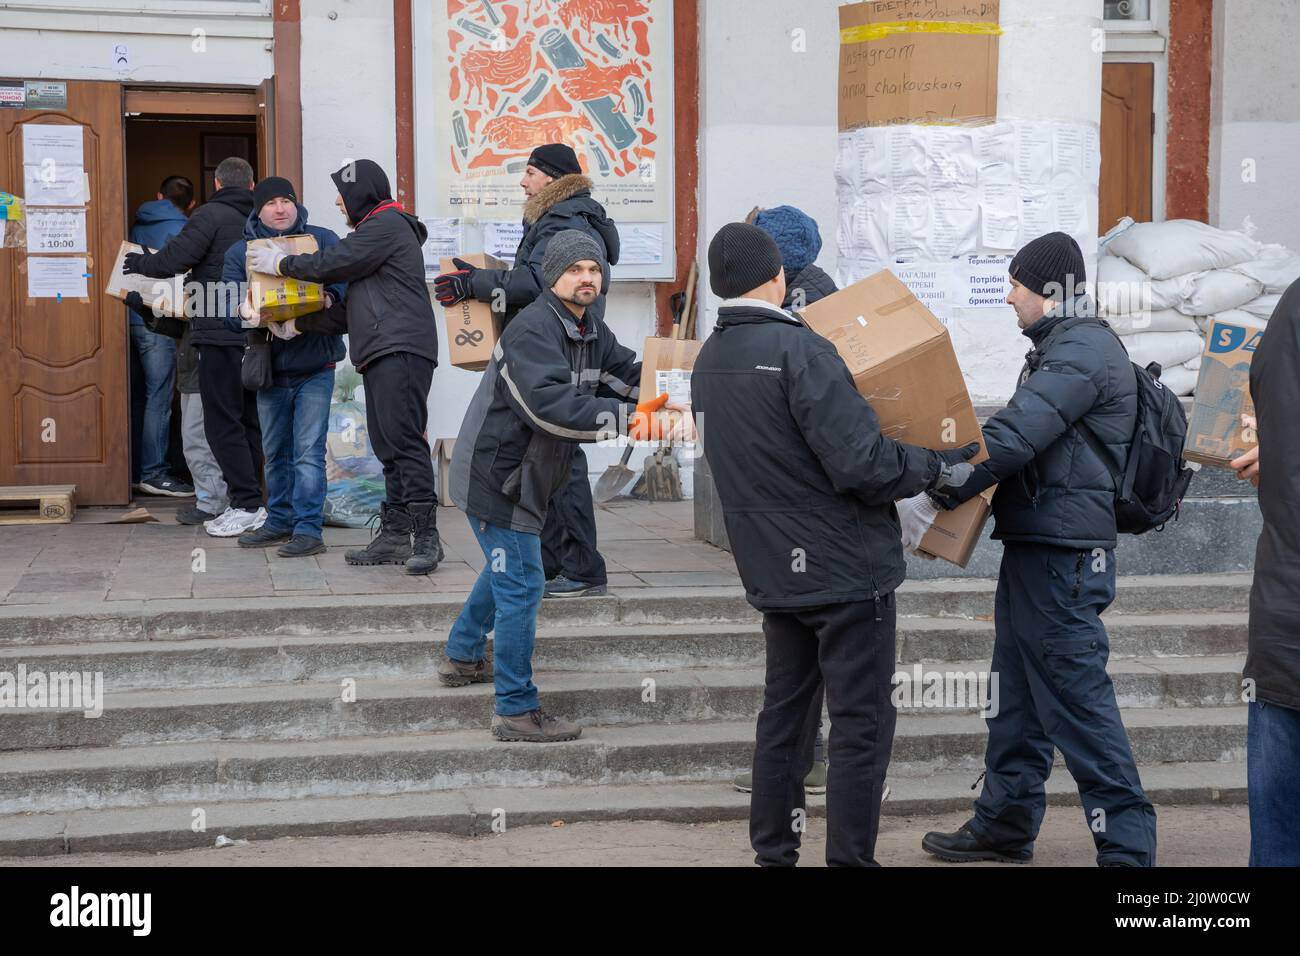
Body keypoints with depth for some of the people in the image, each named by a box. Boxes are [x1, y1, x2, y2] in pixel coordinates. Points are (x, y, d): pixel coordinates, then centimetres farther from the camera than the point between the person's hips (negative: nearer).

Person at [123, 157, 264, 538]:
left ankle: (247, 506, -6)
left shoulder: (211, 215, -7)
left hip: (221, 335, -7)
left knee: (222, 423, -3)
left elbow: (174, 260, -13)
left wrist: (137, 262, 5)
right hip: (255, 334, 7)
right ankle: (250, 501, 15)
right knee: (249, 420, 13)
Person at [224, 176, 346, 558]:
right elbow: (230, 307, -1)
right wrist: (248, 311, -24)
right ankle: (280, 521, 27)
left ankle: (308, 528, -4)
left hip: (314, 366, -4)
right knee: (275, 452, 14)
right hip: (269, 367, 4)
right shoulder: (239, 252, 8)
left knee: (308, 451, -7)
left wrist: (329, 297, -31)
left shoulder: (323, 240, 3)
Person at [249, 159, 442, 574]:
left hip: (401, 350, -11)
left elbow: (333, 263, -7)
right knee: (388, 446, 7)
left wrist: (282, 263, 9)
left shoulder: (387, 224, -2)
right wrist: (298, 324, 20)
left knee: (403, 439, -15)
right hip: (382, 353, 11)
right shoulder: (376, 230, 29)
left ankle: (425, 536, -17)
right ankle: (395, 536, 8)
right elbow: (348, 310, 26)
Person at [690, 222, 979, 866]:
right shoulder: (797, 349, -18)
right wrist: (936, 469, -10)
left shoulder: (707, 364, 8)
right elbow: (860, 462, -23)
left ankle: (772, 853, 23)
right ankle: (849, 859, 3)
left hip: (771, 572, 8)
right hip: (845, 569, -8)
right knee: (861, 723, 0)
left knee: (784, 714, 17)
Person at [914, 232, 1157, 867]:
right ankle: (1004, 826, 29)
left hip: (1062, 557, -11)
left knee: (1075, 697, -8)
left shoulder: (1082, 350, -14)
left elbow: (1014, 435, -23)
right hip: (1035, 549, 11)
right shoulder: (1060, 349, 20)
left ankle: (1127, 844, -3)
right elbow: (1022, 435, 20)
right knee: (1017, 696, 17)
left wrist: (940, 491, -20)